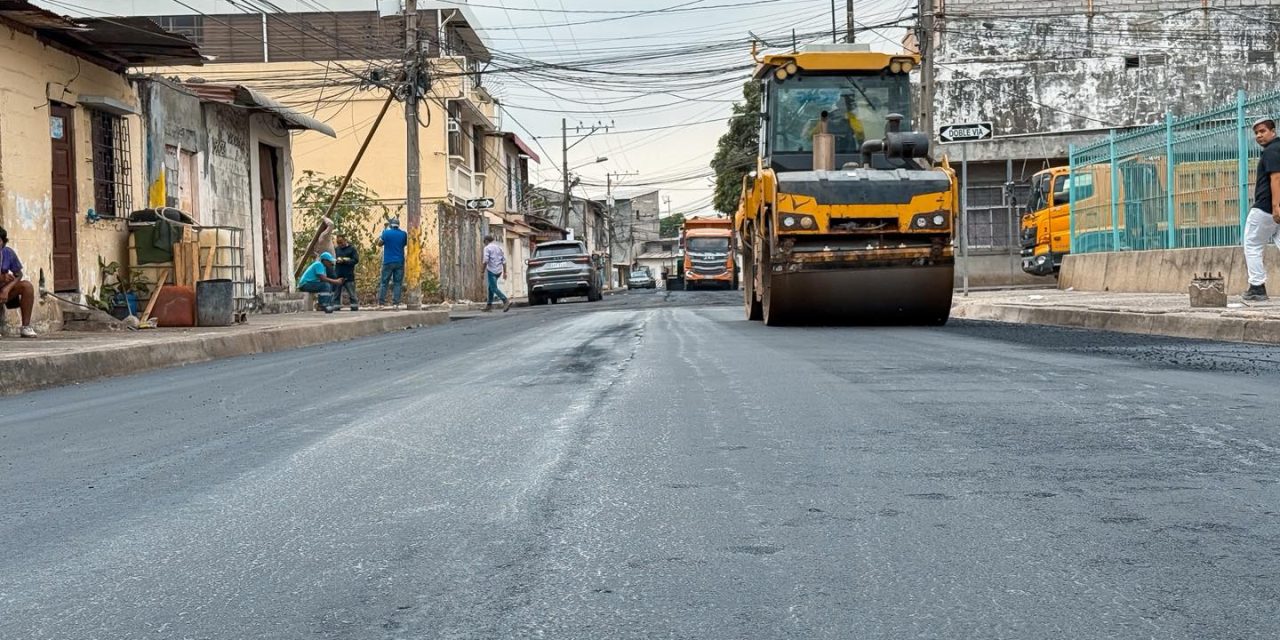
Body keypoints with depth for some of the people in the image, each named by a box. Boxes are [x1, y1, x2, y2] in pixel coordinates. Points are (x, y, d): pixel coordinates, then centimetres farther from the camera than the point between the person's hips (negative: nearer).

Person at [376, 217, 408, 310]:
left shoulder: (386, 233, -4)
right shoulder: (403, 234, 2)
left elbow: (379, 244, 9)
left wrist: (380, 237, 23)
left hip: (388, 262, -1)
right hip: (399, 262, 1)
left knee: (384, 282, 3)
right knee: (397, 283, 3)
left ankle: (381, 303, -3)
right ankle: (395, 303, -5)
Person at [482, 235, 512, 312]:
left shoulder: (487, 248, -4)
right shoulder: (499, 247, 16)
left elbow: (486, 261, -15)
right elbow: (504, 261, 13)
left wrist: (483, 272, -9)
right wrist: (504, 272, 14)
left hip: (492, 270, -8)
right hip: (499, 271, 8)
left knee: (494, 288, -9)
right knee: (491, 287, 20)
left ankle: (506, 301, -26)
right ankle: (489, 305, 22)